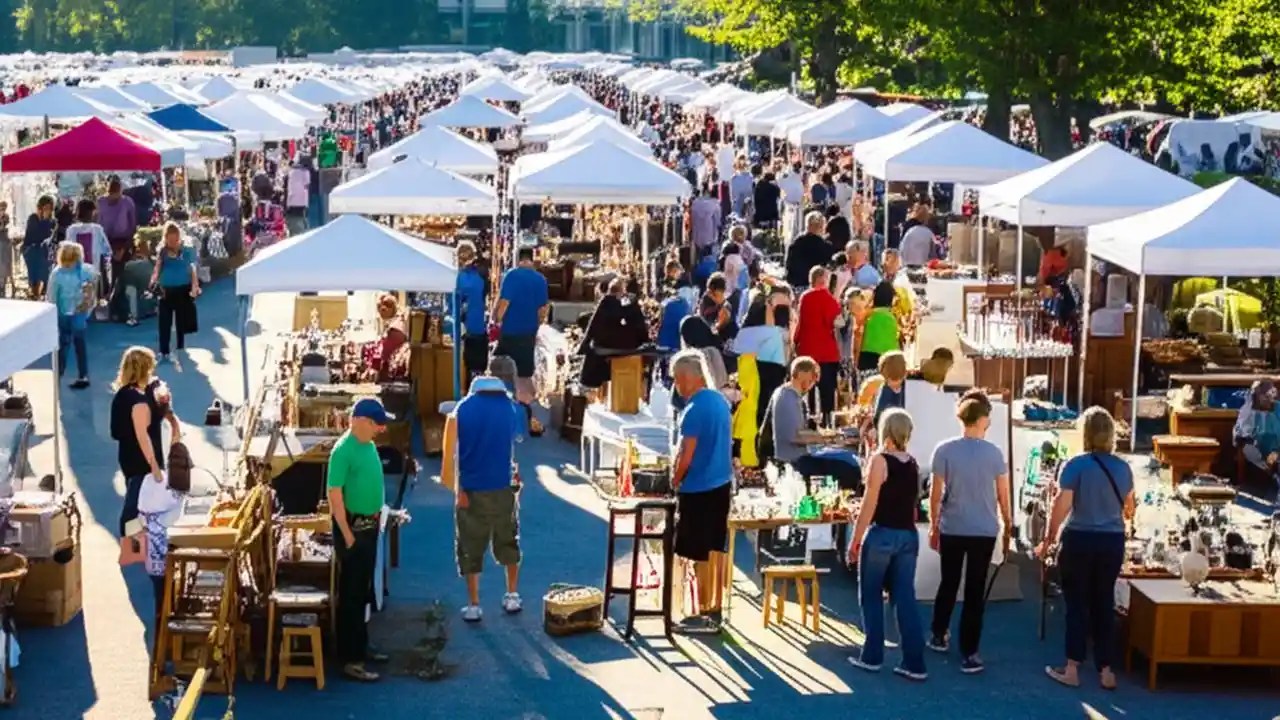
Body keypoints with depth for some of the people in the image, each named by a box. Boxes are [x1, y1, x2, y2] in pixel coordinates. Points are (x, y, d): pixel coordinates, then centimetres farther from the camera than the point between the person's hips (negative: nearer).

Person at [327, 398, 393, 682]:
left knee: (363, 591, 18)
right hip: (353, 526, -9)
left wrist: (376, 519, 16)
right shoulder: (343, 450, -19)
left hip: (370, 525, 9)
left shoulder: (369, 445, 8)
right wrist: (347, 534, -20)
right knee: (351, 594, -4)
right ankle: (350, 659, 1)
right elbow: (335, 494, -20)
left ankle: (361, 646, 29)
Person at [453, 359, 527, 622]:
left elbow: (455, 451, -7)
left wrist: (459, 489, -2)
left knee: (470, 548, 7)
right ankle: (512, 597, 25)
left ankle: (473, 606, 9)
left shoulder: (464, 408, -7)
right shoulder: (513, 409, -4)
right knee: (508, 543, 19)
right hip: (504, 488, 2)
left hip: (471, 490, -1)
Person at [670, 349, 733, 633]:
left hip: (698, 489, -9)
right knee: (715, 550, 14)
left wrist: (675, 480, -4)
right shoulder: (721, 401, 7)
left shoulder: (694, 409, -20)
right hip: (721, 484, 9)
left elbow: (687, 455, -20)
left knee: (700, 554, 0)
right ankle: (714, 611, 21)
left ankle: (704, 615, 6)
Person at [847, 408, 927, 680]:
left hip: (882, 534, -5)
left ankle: (872, 657, 15)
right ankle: (914, 664, 4)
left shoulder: (880, 460, -11)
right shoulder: (913, 464, 7)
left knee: (871, 596, 9)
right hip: (909, 535, 5)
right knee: (905, 598, 7)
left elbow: (869, 505, -12)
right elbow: (912, 503, 13)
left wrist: (855, 540, -7)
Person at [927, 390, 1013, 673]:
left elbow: (936, 493, -4)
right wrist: (1008, 527, 13)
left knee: (948, 584, 19)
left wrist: (933, 526, 8)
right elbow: (1004, 496, 0)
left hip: (951, 530, 1)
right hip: (985, 532, -1)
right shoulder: (994, 453, -7)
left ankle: (939, 636, 33)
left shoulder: (944, 450, -7)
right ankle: (969, 654, 4)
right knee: (975, 592, 3)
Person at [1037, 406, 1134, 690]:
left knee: (1077, 604, 5)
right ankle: (1106, 670, 13)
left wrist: (1048, 539, -5)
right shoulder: (1123, 467, 4)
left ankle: (1072, 668, 8)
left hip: (1080, 540, -4)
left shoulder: (1075, 465, -11)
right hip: (1113, 541, 4)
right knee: (1104, 603, 11)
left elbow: (1061, 505, -16)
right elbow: (1129, 508, 18)